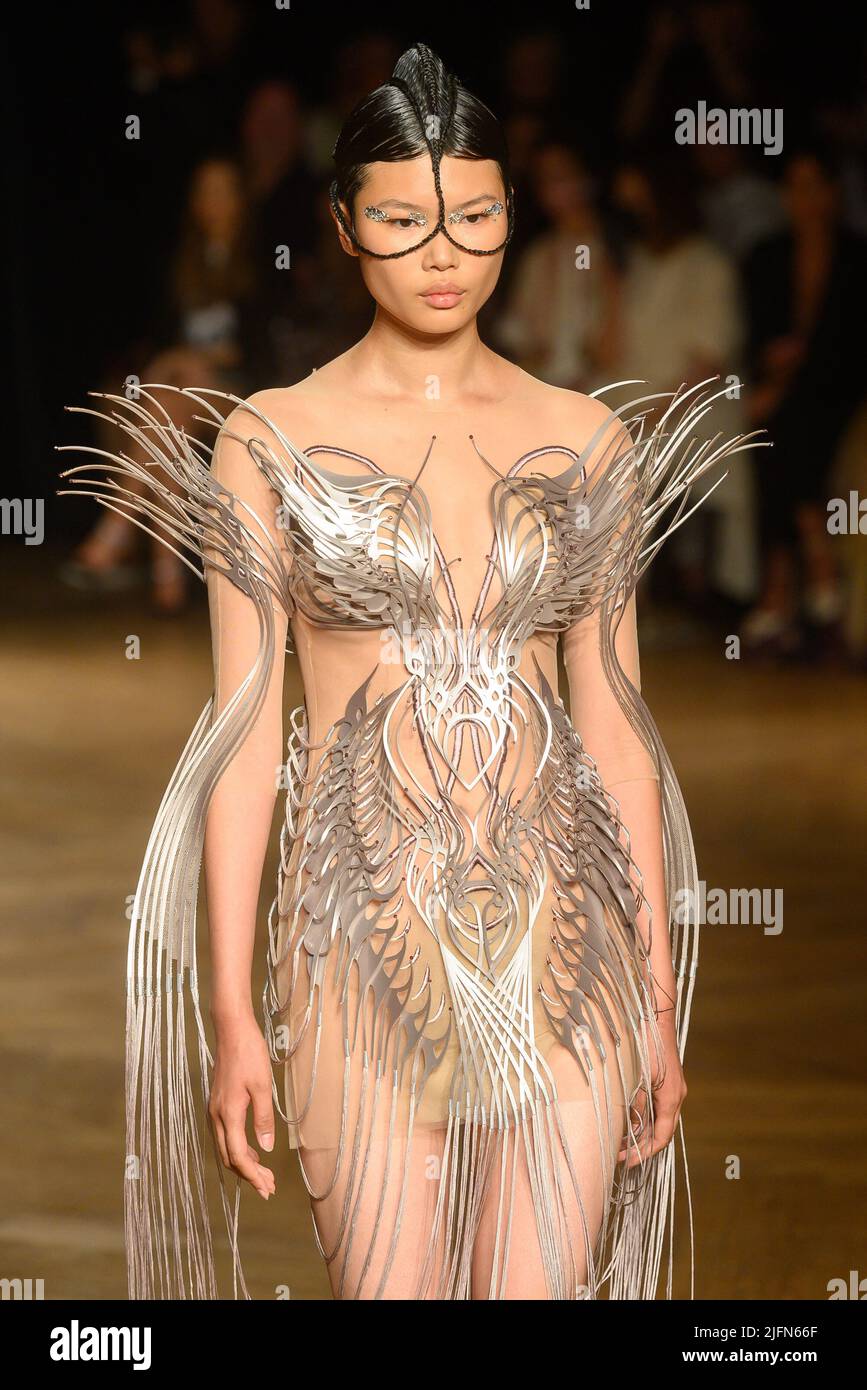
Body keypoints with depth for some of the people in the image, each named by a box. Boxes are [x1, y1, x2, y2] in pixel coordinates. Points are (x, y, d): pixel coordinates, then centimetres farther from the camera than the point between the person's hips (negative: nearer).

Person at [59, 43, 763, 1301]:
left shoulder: (590, 440, 6)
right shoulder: (273, 442, 0)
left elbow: (615, 725, 8)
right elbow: (245, 732, -1)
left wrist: (662, 996, 6)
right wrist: (230, 1009, -5)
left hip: (561, 937, 2)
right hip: (364, 940, -2)